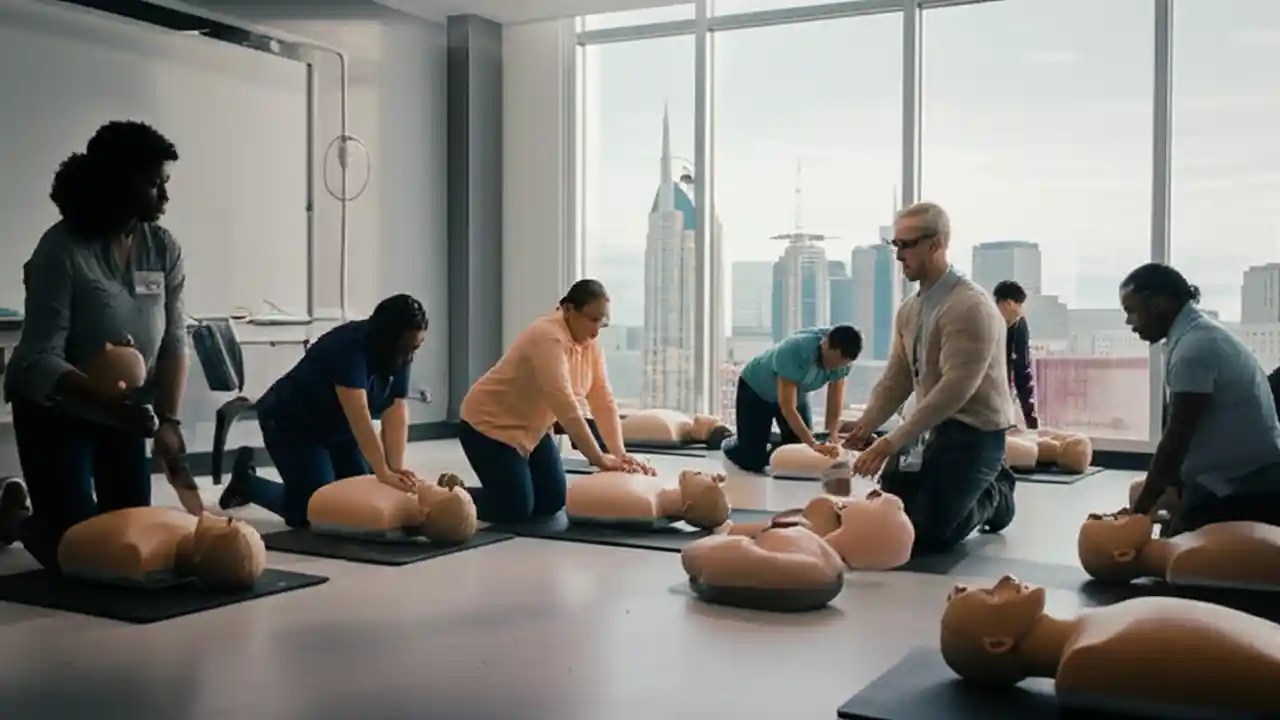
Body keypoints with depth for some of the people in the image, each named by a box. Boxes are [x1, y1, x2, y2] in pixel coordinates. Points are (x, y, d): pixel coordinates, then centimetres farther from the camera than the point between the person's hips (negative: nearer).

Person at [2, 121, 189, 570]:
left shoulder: (163, 248, -7)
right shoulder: (61, 250, -21)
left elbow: (174, 340, -7)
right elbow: (42, 358, -25)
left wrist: (169, 420, -18)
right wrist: (113, 403, -39)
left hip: (127, 410, 5)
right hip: (55, 410, -5)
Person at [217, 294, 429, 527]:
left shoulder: (400, 356, -11)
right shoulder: (348, 346, -33)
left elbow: (396, 411, -18)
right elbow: (359, 415, -42)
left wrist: (396, 468, -30)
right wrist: (384, 473, -47)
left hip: (336, 427, 8)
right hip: (291, 424, -8)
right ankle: (245, 481, 12)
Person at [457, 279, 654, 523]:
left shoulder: (591, 345, -2)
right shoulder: (548, 338, -29)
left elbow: (604, 401, -6)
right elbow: (565, 405, -35)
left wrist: (620, 454, -16)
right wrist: (598, 459, -35)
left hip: (530, 429, 9)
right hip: (489, 424, -9)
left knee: (552, 503, 4)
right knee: (516, 509, -13)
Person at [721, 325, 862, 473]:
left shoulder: (842, 357, -24)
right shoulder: (794, 351, -41)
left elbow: (834, 406, -20)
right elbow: (787, 407, -40)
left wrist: (830, 442, -33)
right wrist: (814, 444, -47)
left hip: (797, 392, 5)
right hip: (755, 389, -5)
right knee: (752, 461, -11)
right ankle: (731, 445, 22)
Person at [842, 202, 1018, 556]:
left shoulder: (970, 306, -22)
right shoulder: (909, 310, 5)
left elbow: (955, 389, -29)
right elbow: (896, 378, 7)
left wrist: (892, 442, -31)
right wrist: (865, 426, -9)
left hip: (973, 431, -8)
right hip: (931, 426, 8)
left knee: (928, 534, -12)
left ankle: (994, 495, 16)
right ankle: (983, 486, 25)